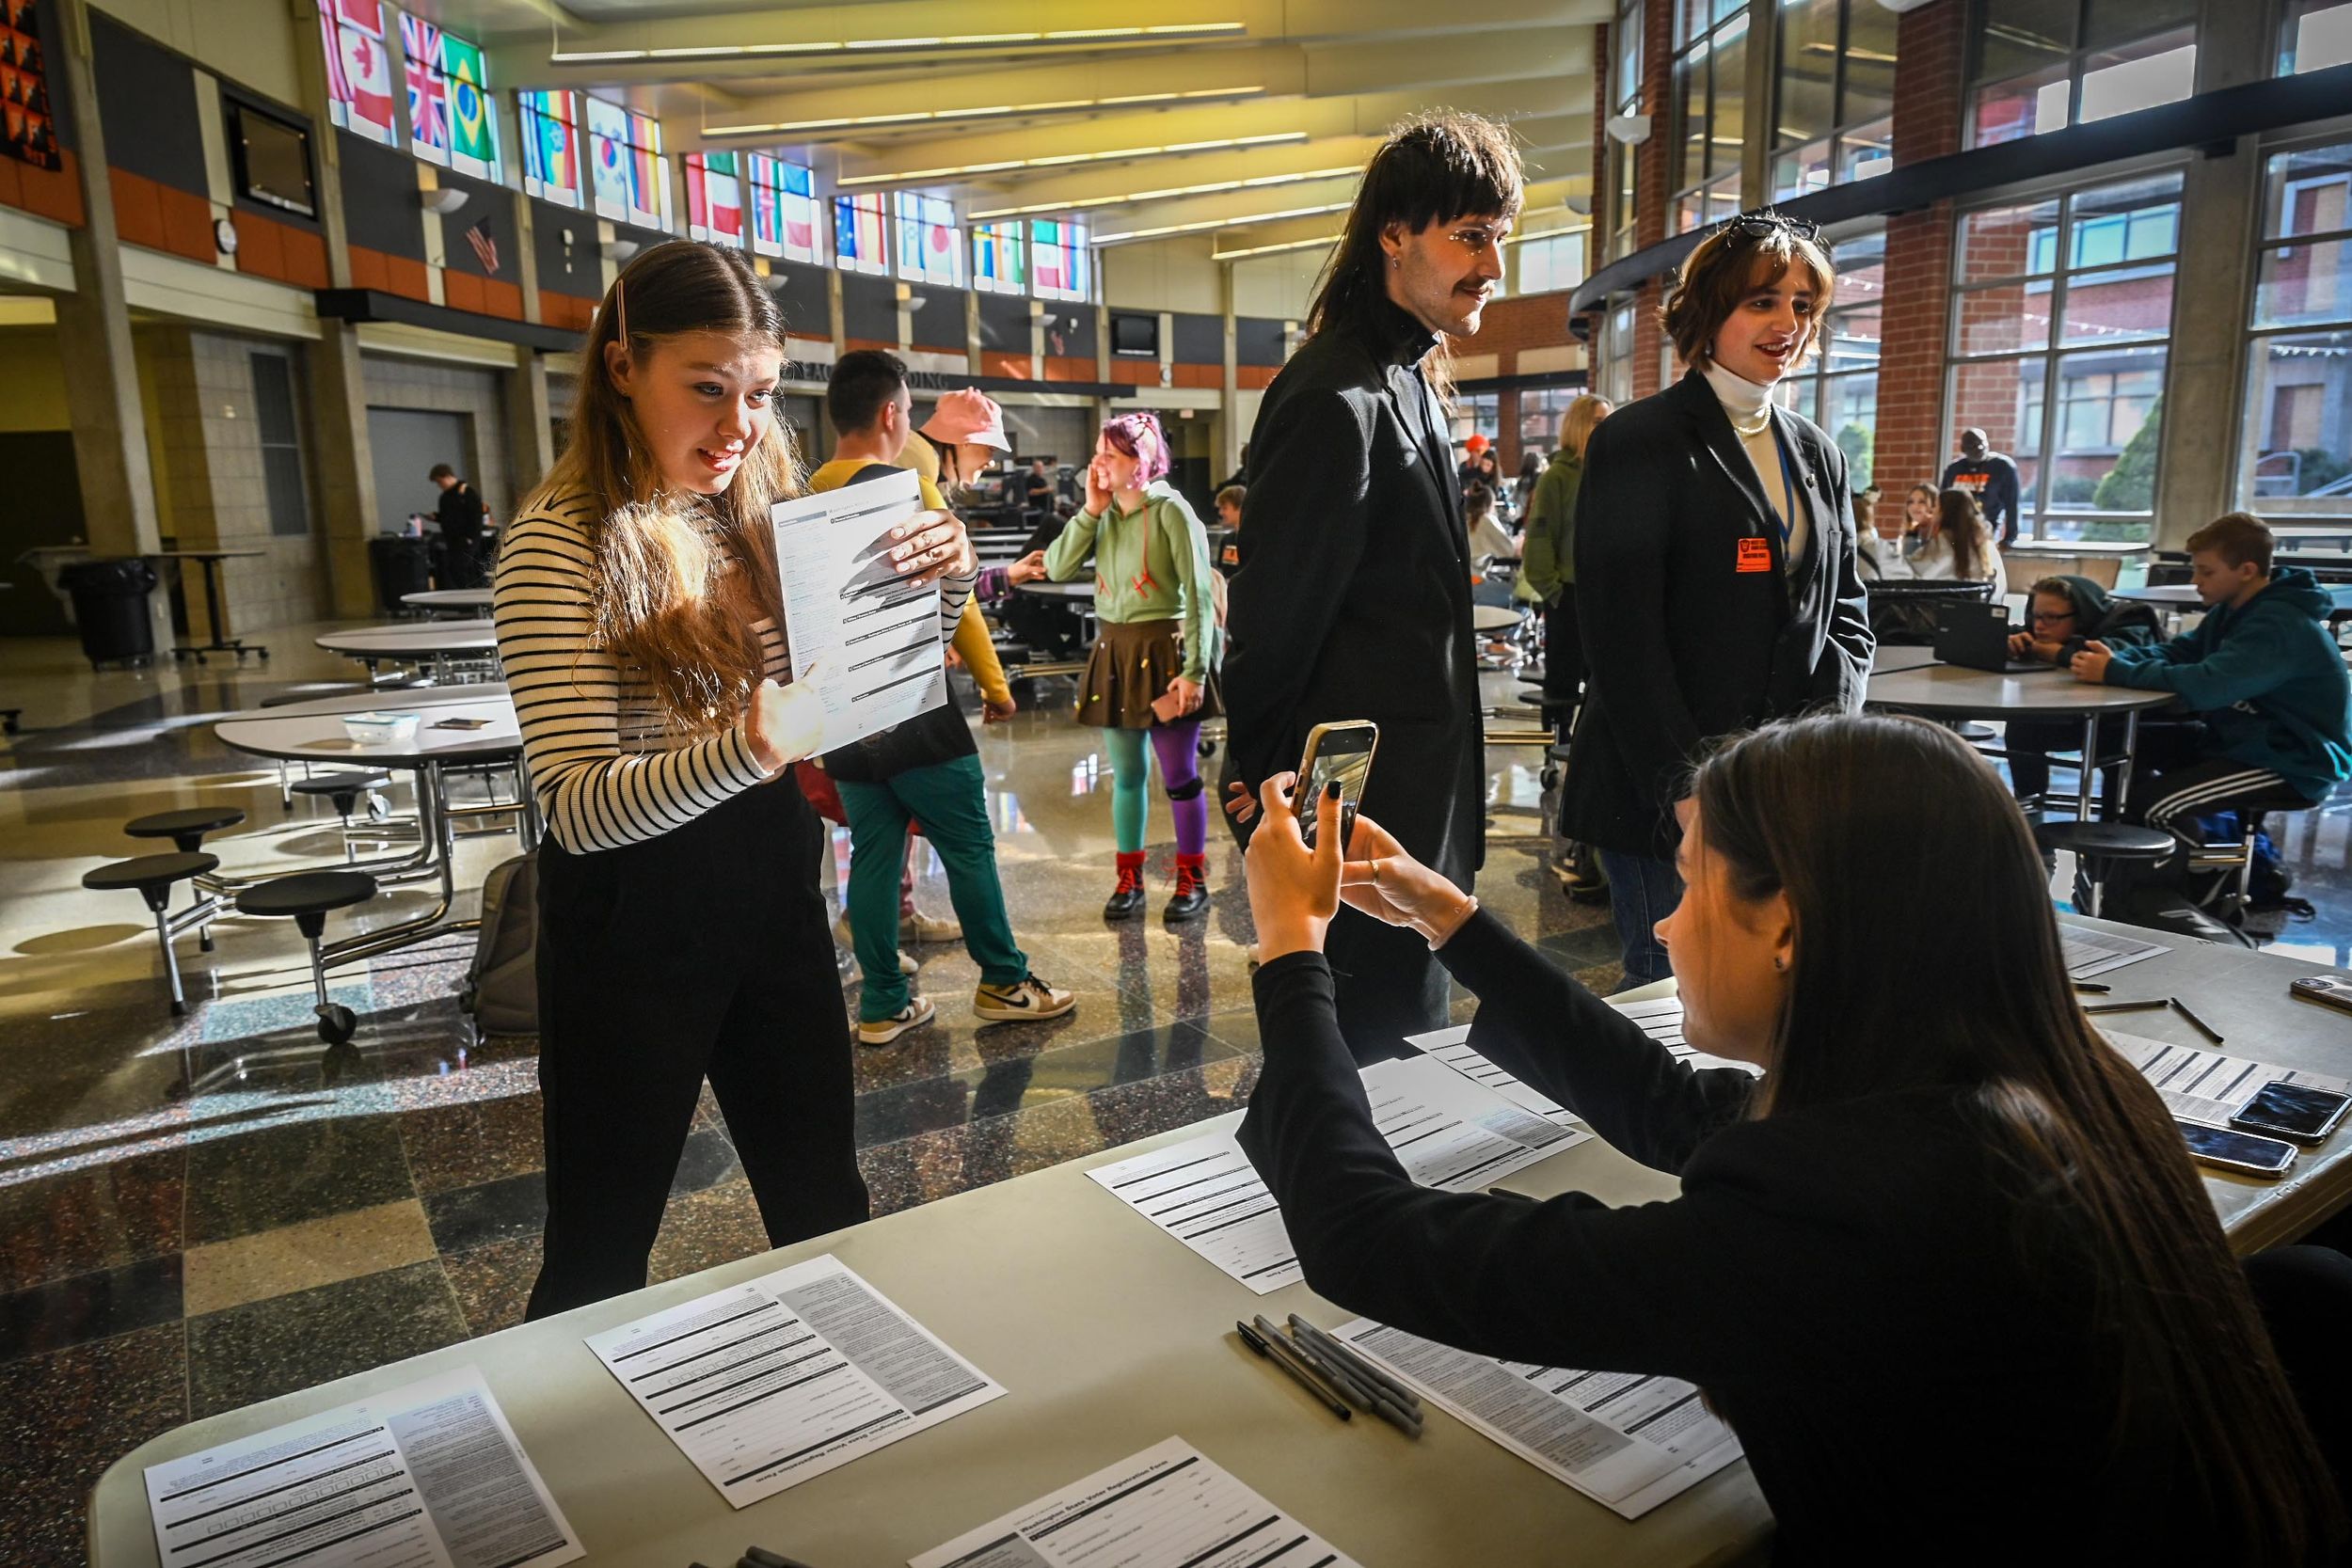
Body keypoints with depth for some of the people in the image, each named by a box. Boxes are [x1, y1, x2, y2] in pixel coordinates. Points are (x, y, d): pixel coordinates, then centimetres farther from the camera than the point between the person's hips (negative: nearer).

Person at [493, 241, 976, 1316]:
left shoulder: (762, 513, 3)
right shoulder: (561, 543, -15)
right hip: (631, 916, -5)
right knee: (600, 1254, 12)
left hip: (774, 890, 6)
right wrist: (747, 747, -40)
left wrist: (943, 587, -11)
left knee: (825, 1212, 18)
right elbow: (577, 805, -22)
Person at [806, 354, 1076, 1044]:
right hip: (913, 709, -7)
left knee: (874, 853, 10)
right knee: (969, 845, 4)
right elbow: (954, 598, -10)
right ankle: (1003, 982, 14)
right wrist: (995, 684, -2)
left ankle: (883, 1005, 15)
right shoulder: (910, 488, -11)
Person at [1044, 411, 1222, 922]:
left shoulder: (1170, 510, -10)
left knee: (1179, 777, 2)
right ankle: (1129, 880, 23)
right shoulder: (1105, 514, 8)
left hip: (1164, 651, -6)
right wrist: (1091, 511, -6)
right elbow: (1057, 568, 0)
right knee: (1126, 774, 12)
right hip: (1115, 652, 6)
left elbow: (1199, 594, -13)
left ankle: (1193, 882, 15)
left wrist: (1195, 670, -18)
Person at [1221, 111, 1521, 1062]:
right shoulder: (1339, 401, -19)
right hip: (1362, 820, -10)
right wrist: (1264, 784, -10)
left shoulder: (1409, 380, 14)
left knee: (1402, 1042, 20)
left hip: (1416, 803, 10)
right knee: (1384, 1054, 2)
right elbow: (1274, 621, -18)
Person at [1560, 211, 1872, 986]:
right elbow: (1623, 633, -12)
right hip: (1667, 798, -6)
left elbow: (1845, 613, 18)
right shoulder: (1640, 441, -5)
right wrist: (1686, 788, -15)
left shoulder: (1818, 454, 16)